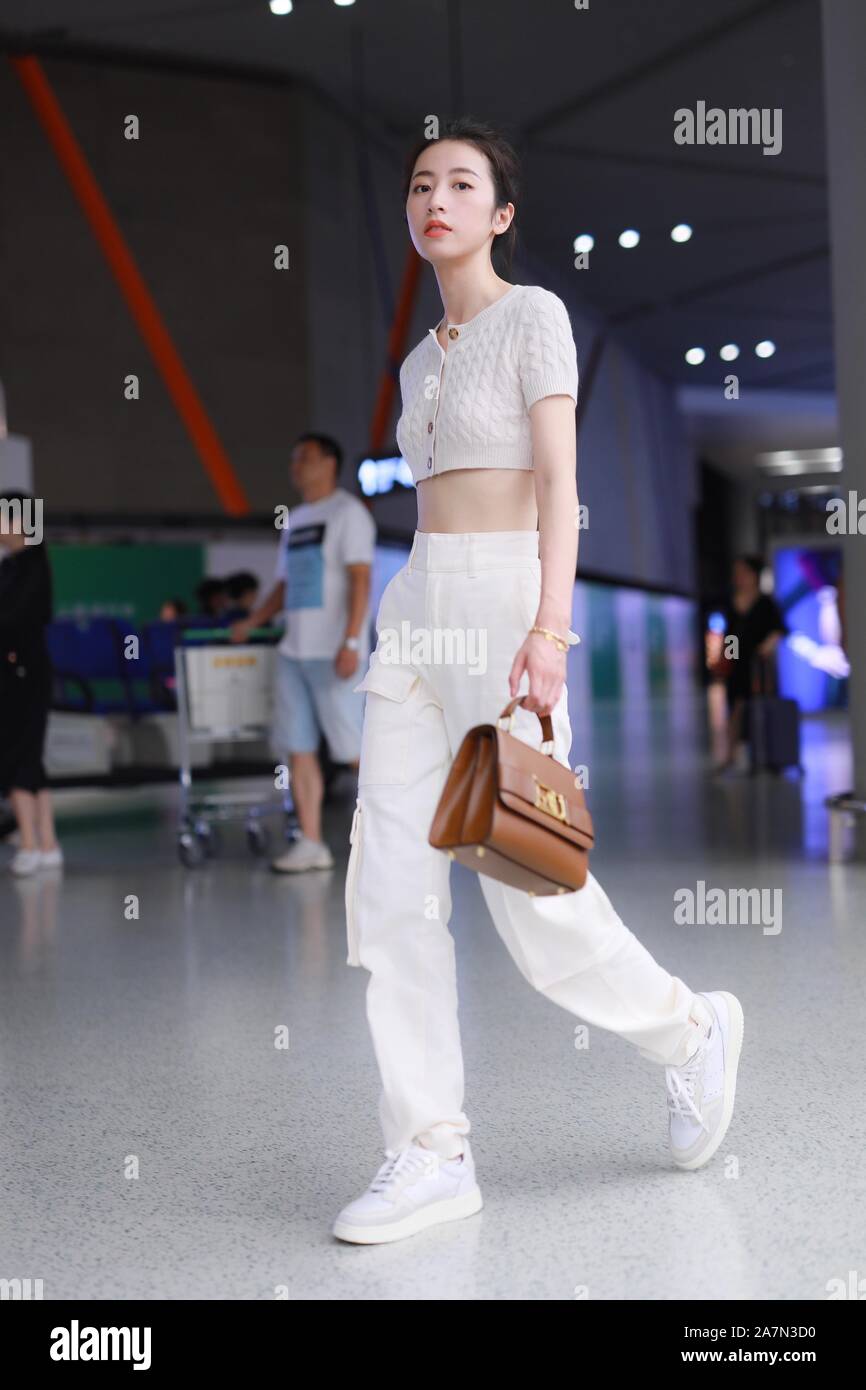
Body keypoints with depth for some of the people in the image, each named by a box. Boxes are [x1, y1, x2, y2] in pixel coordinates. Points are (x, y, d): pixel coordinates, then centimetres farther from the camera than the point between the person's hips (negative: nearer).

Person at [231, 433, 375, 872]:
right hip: (294, 650, 8)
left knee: (352, 747, -6)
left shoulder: (348, 513, -4)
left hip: (332, 652, -8)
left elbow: (360, 580, -13)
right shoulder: (294, 520, 19)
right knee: (298, 748, 4)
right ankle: (310, 844, 7)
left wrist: (350, 642, -20)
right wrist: (251, 623, 15)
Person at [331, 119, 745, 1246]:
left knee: (530, 890, -6)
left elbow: (558, 481, -10)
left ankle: (693, 1032, 21)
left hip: (503, 595, -7)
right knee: (390, 891, -2)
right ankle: (430, 1153, 5)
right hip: (417, 605, 8)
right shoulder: (422, 359, 21)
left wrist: (547, 626, -22)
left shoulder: (533, 315, 0)